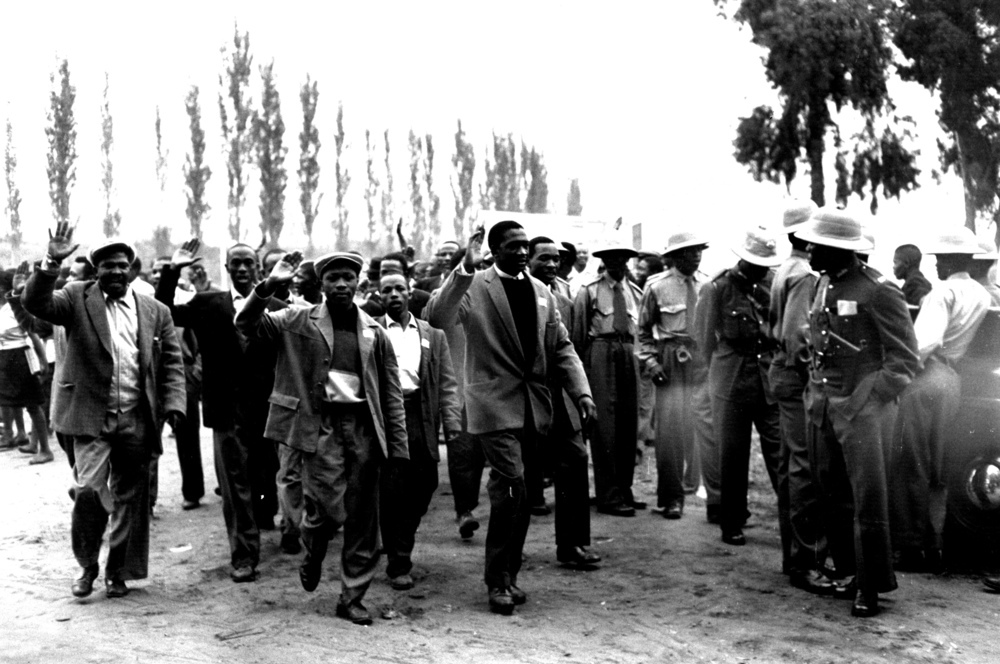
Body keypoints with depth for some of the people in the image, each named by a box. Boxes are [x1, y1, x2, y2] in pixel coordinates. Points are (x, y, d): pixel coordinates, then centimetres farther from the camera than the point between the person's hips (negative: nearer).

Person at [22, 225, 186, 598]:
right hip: (91, 417, -2)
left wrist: (173, 404, -6)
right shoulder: (77, 298, 3)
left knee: (129, 499, 9)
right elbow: (35, 303, -12)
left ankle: (118, 571, 24)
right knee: (88, 491, -11)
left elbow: (172, 362, 7)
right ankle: (87, 567, 12)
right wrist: (52, 264, -26)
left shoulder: (155, 311, 8)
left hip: (137, 421, 2)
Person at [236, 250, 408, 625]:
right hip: (321, 425, -3)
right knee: (330, 508, -12)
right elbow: (247, 325, -4)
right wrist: (269, 285, -17)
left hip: (364, 427, 3)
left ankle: (352, 597, 18)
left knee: (363, 521, 5)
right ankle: (313, 552, 23)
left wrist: (398, 448, 6)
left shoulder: (374, 332, 10)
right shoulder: (299, 322, 5)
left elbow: (391, 394, 11)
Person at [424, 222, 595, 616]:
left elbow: (561, 347, 14)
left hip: (532, 406, 6)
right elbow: (437, 317, -22)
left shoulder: (541, 292, 12)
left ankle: (506, 576, 23)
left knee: (512, 494, 12)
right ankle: (498, 582, 1)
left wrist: (581, 391, 1)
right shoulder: (474, 287, -5)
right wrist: (465, 270, -30)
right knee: (512, 491, -13)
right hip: (495, 403, -5)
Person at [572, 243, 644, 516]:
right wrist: (580, 366, 2)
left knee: (629, 424, 8)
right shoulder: (589, 291, 1)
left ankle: (624, 490, 19)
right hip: (600, 353, -5)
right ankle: (608, 496, -2)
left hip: (629, 355, 5)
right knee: (605, 425, -6)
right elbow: (578, 333, 3)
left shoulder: (635, 293, 13)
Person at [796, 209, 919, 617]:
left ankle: (871, 587, 7)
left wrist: (870, 401, -14)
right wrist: (815, 393, 13)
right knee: (834, 496, 11)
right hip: (821, 406, 7)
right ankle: (848, 571, 23)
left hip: (860, 409, -7)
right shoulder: (822, 284, 11)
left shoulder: (878, 291, -12)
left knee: (868, 502, -3)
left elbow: (905, 360, -9)